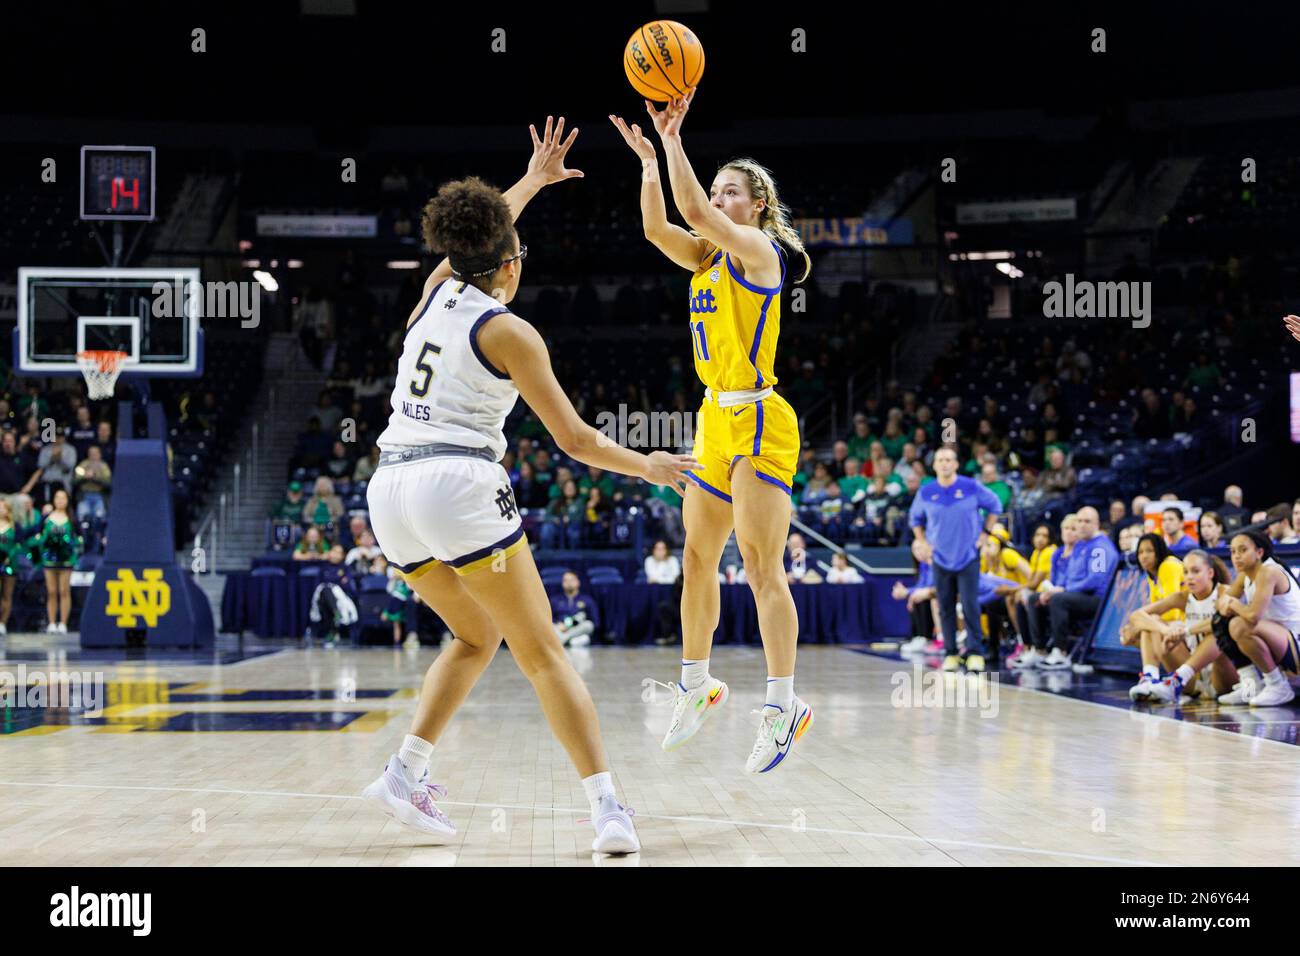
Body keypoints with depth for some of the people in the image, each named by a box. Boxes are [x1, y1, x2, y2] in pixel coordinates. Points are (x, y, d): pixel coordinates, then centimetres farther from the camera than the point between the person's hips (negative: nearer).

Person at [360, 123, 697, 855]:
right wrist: (647, 467, 15)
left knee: (476, 636, 23)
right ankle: (608, 808, -11)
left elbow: (475, 238, 39)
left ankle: (408, 771, 7)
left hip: (392, 488, 7)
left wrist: (533, 179, 49)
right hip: (461, 485, -7)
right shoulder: (510, 332, -1)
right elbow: (574, 439, -1)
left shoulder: (436, 293, 16)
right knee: (543, 651, -2)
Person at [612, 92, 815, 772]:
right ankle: (697, 684, 25)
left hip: (759, 422, -9)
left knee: (760, 565, -13)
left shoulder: (759, 249, -8)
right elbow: (659, 228, 0)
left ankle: (782, 704, -13)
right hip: (715, 418, 9)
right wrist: (650, 159, -9)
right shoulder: (709, 258, 14)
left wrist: (674, 139, -20)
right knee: (698, 558, 13)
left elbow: (695, 215, -22)